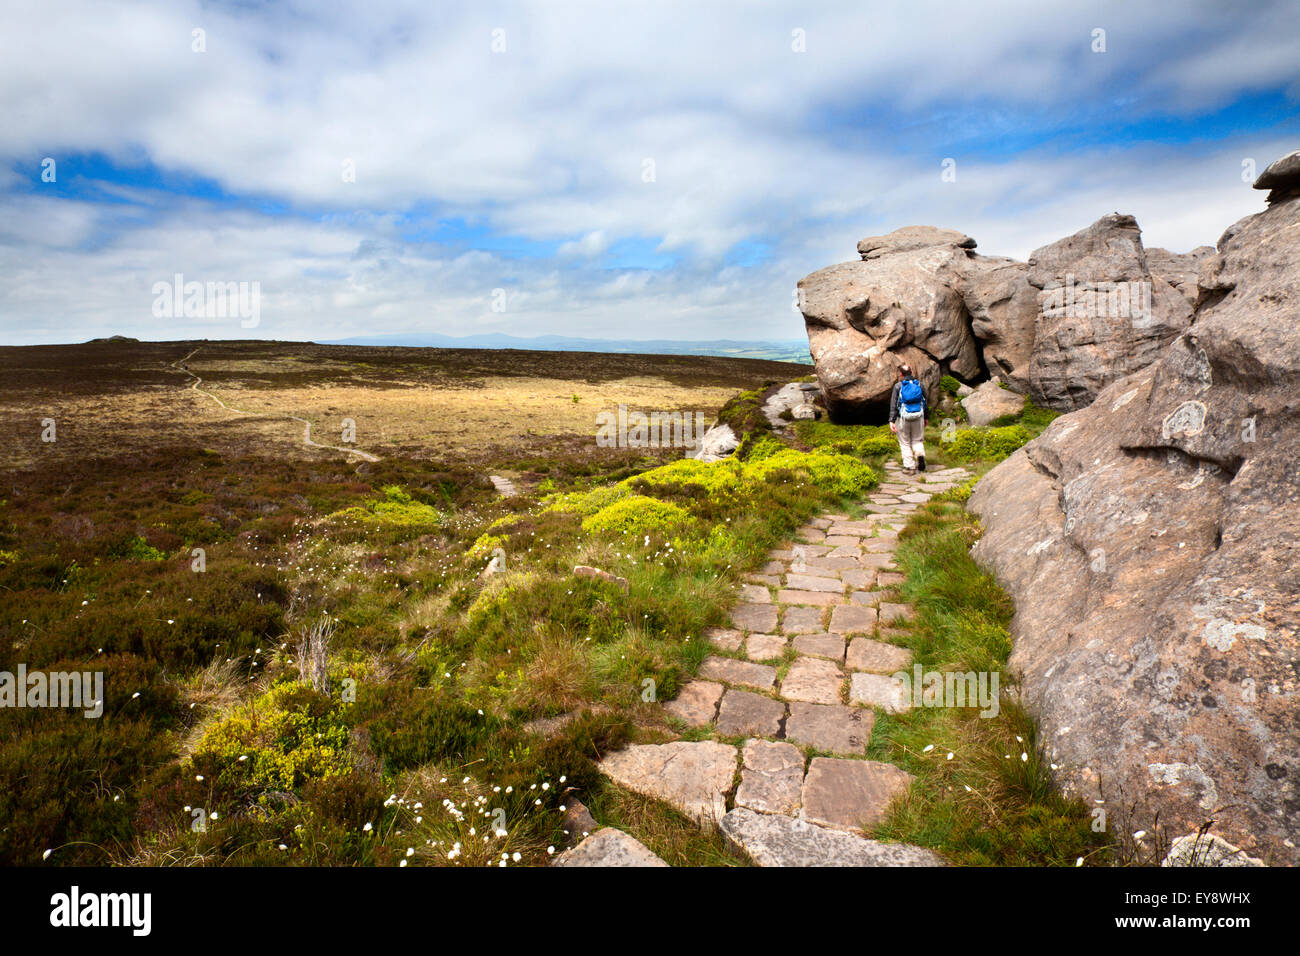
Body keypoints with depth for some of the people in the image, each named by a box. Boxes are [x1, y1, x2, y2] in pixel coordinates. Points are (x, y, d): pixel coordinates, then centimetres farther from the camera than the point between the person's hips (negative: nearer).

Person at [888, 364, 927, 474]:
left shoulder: (898, 386, -4)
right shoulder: (920, 385, 4)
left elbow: (893, 405, -9)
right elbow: (926, 403, 9)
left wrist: (892, 421, -11)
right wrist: (926, 417, 21)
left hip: (903, 418, -2)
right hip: (918, 417, 2)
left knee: (905, 443, 8)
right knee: (917, 440, 17)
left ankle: (910, 467, 8)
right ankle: (920, 454, -12)